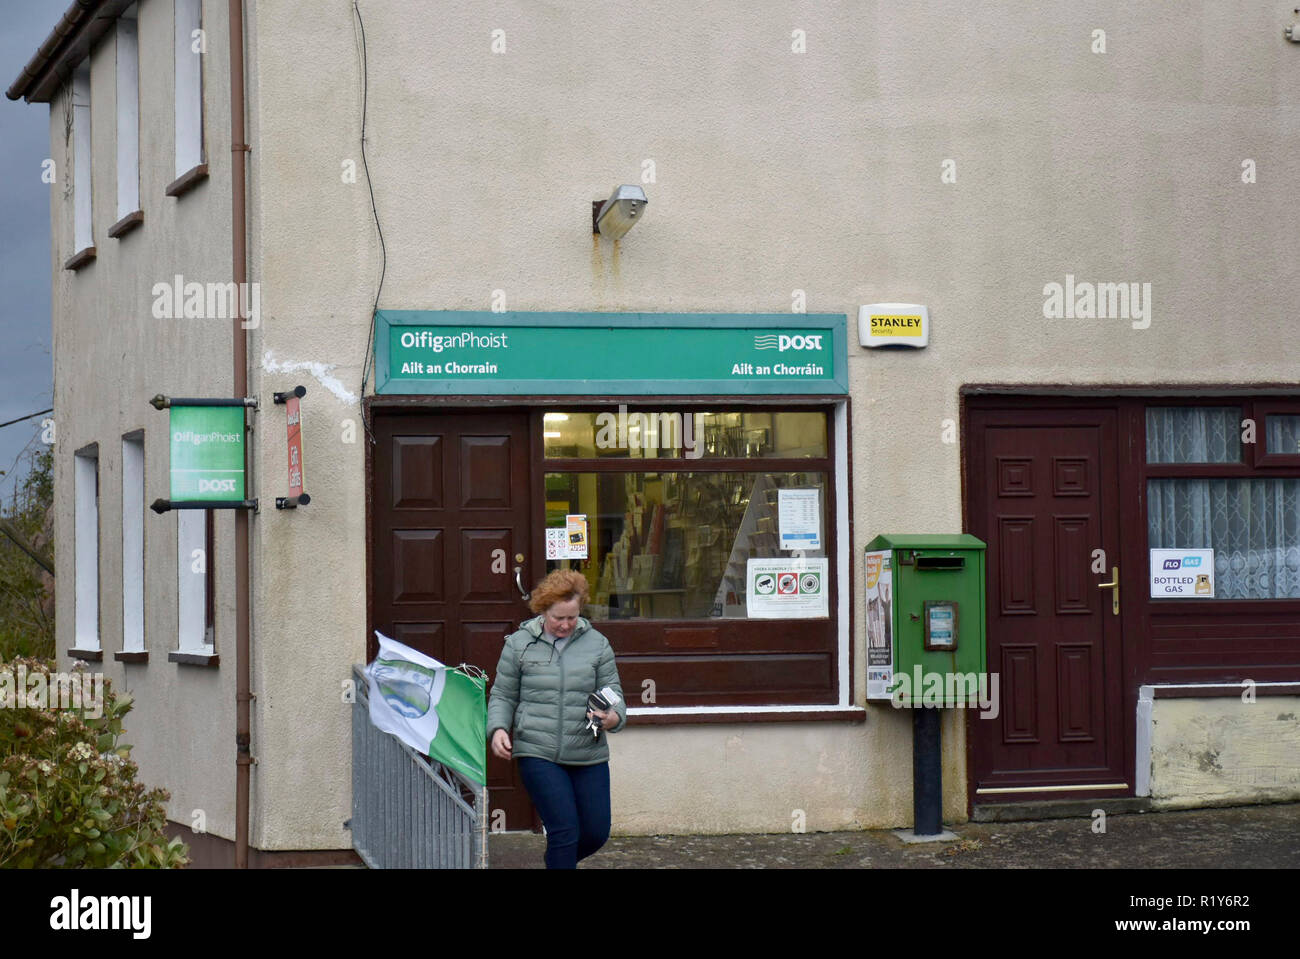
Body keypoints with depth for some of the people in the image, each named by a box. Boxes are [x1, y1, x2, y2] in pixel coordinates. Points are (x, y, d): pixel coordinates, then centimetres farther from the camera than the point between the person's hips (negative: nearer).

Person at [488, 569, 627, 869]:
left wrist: (613, 717, -15)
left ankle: (557, 860, 37)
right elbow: (503, 695, 9)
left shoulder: (597, 644, 7)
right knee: (565, 830, -12)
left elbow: (613, 692, 8)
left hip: (589, 754, 3)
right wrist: (498, 729, -10)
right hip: (538, 754, -3)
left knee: (597, 832, 7)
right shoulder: (519, 644, 4)